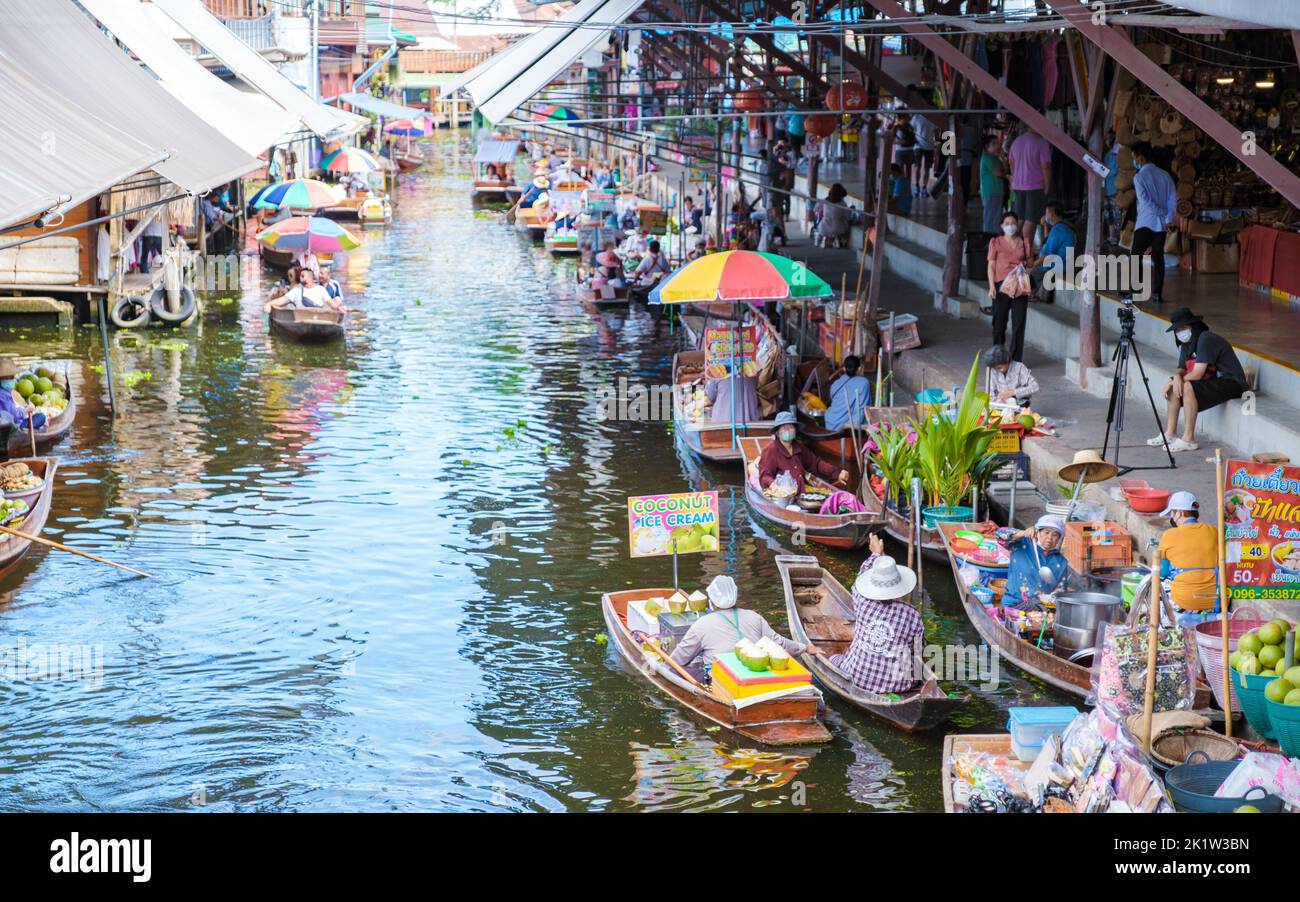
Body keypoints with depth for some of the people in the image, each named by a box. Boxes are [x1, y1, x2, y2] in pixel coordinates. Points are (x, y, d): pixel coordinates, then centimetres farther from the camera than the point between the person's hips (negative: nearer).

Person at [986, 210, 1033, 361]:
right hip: (1001, 285, -1)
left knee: (1019, 323, -2)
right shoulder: (996, 242, 4)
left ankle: (1016, 360, 2)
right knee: (999, 323, 3)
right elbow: (991, 266, 1)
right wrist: (992, 286, -9)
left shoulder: (1024, 242, 10)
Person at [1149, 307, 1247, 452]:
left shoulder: (1205, 339, -21)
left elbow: (1197, 374, -25)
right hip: (1213, 381, 10)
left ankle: (1188, 440, -24)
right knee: (1173, 388, 4)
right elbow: (1181, 369, 8)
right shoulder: (1187, 343, 8)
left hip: (1231, 384, -10)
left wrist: (1176, 379, -11)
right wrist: (1177, 376, -16)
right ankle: (1170, 433, 7)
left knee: (1187, 387, -29)